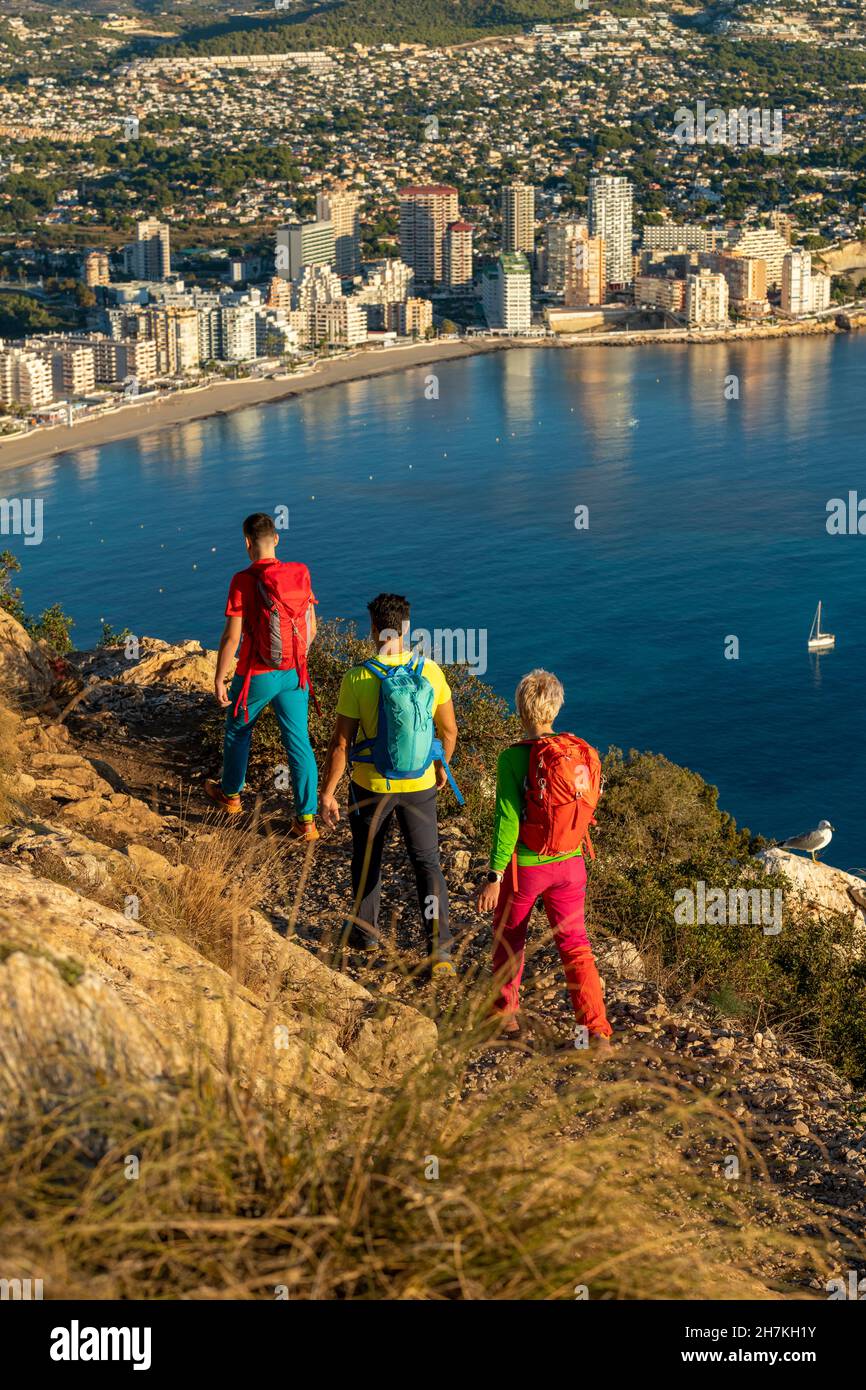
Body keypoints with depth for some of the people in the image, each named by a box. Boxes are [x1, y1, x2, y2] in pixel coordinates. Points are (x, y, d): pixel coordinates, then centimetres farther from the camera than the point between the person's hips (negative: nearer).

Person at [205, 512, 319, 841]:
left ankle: (230, 794, 42)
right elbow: (311, 627, 5)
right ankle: (306, 819, 5)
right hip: (294, 674, 3)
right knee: (299, 743, 6)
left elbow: (231, 636, -17)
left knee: (238, 731, 22)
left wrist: (219, 678, -7)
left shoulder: (243, 581, -17)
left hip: (256, 675, -3)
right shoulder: (300, 574, -4)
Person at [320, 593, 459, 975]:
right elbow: (449, 730, 2)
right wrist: (441, 767, 21)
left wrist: (327, 793, -4)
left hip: (372, 786, -2)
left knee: (367, 860, 20)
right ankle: (439, 946, -1)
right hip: (420, 786, 2)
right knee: (427, 862, 9)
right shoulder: (431, 673, -9)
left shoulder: (358, 679, -18)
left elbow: (341, 745, -14)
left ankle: (364, 932, 37)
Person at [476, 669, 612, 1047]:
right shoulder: (581, 752, -6)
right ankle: (596, 1031, 4)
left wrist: (494, 877, -16)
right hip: (570, 864, 4)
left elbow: (507, 821, -21)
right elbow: (589, 806, 6)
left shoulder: (514, 757, -20)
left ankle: (506, 1014, 35)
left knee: (509, 938, 19)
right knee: (574, 944, 10)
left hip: (524, 866, -4)